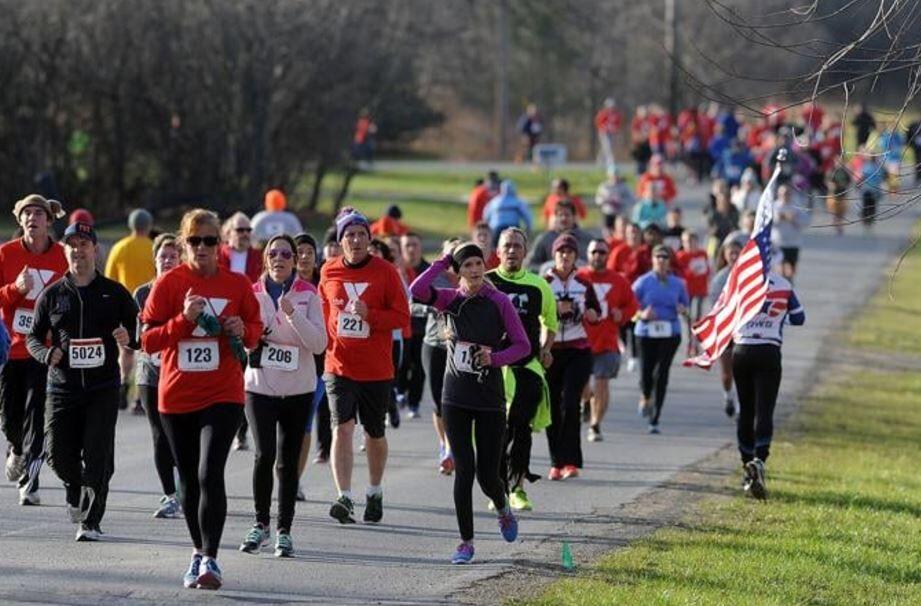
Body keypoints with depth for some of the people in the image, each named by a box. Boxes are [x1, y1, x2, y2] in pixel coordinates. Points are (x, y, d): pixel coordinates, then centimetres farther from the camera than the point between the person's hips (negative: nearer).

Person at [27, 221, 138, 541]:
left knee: (97, 456, -8)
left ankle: (91, 521, 3)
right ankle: (75, 488, 31)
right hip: (62, 389, 1)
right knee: (59, 454, -3)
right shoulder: (52, 295, 9)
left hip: (103, 389, -1)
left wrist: (129, 338, -12)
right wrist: (47, 353, -8)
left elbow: (138, 328, 12)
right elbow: (33, 337, 14)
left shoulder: (114, 293, 6)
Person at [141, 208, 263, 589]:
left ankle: (210, 559, -15)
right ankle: (198, 551, 29)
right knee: (188, 480, 12)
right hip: (176, 397, 2)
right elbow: (148, 340, -4)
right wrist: (183, 320, -18)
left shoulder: (237, 284, 1)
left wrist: (243, 331, -9)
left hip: (222, 396, -2)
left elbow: (256, 329, 14)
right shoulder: (168, 284, -2)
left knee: (210, 474, -17)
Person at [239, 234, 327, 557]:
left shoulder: (308, 294, 1)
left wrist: (293, 314, -19)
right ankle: (261, 522, 2)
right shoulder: (253, 294, 5)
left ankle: (284, 530, 12)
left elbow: (319, 344, -7)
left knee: (288, 461, 3)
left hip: (298, 388, 0)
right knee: (265, 453, -14)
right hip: (260, 385, 0)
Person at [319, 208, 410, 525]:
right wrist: (324, 338, 10)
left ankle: (375, 493, 33)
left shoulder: (385, 271, -4)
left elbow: (402, 317, -6)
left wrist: (369, 315, -20)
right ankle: (344, 498, -19)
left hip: (376, 368, -1)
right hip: (339, 365, 1)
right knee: (342, 427, -15)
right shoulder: (329, 272, 3)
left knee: (374, 434, 13)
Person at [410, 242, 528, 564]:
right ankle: (466, 541, 6)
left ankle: (503, 510, 36)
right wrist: (442, 262, -10)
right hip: (455, 399, 1)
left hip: (490, 400, -1)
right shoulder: (451, 300, 1)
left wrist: (495, 358, -17)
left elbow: (523, 345, -1)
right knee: (464, 469, -4)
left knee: (487, 474, 1)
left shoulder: (499, 302, -3)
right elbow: (417, 291, -17)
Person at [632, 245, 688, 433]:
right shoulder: (643, 282, 1)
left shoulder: (677, 283, 7)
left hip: (670, 334, 1)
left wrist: (682, 309, -8)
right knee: (646, 373, -4)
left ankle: (654, 420, 0)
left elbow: (685, 306, 15)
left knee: (661, 374, -6)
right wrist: (642, 315, -18)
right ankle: (645, 398, 35)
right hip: (647, 333, -1)